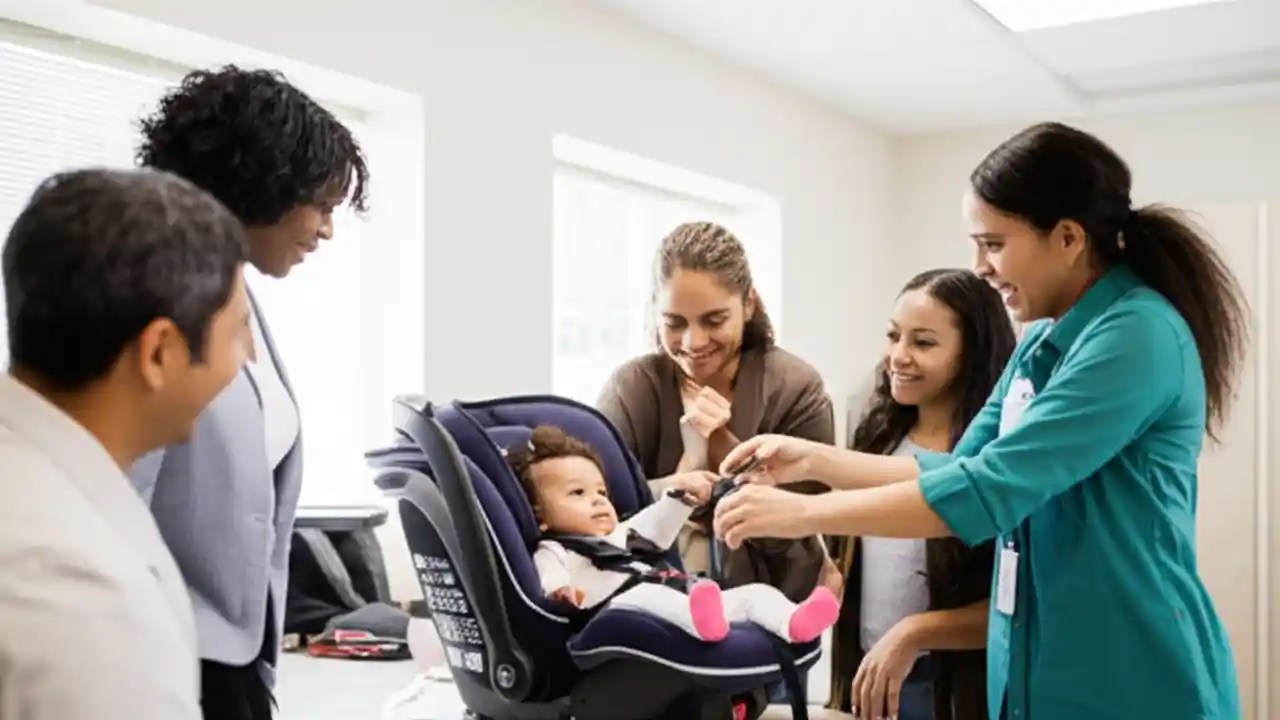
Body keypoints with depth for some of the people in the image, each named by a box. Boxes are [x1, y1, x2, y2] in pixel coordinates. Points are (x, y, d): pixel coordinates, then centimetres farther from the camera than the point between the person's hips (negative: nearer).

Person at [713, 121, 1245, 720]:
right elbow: (960, 468, 10)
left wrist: (806, 514, -21)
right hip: (1038, 669, 8)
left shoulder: (1137, 335, -20)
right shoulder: (1043, 343, 8)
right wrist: (812, 458, 2)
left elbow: (990, 489, -26)